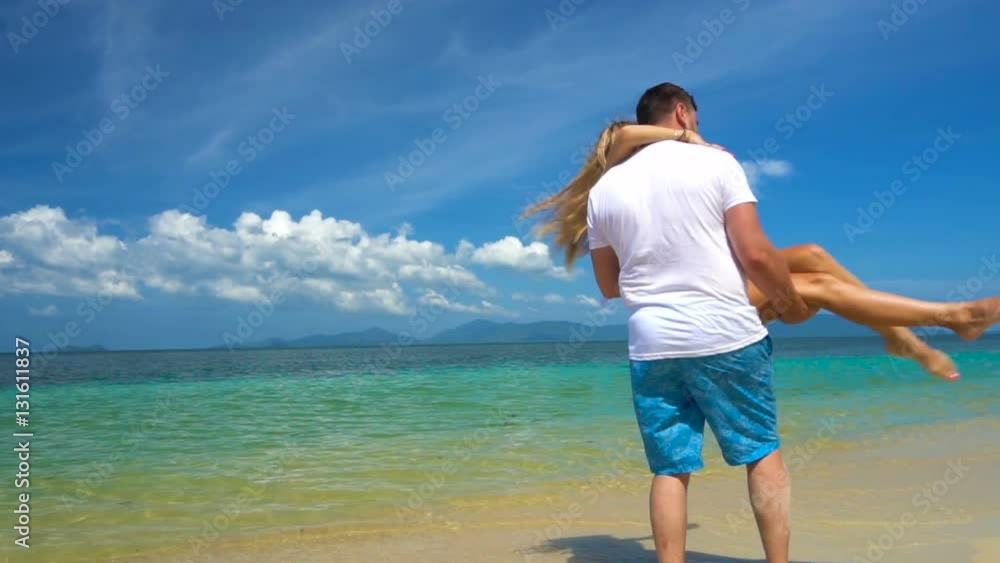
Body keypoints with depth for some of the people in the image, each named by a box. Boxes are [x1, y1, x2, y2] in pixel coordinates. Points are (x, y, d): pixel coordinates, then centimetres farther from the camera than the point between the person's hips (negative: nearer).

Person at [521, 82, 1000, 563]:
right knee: (763, 454, 13)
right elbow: (756, 253, -11)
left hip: (652, 347, 3)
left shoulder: (602, 188, 6)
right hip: (727, 337, -2)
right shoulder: (714, 162, -3)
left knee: (669, 470, 8)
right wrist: (790, 301, 7)